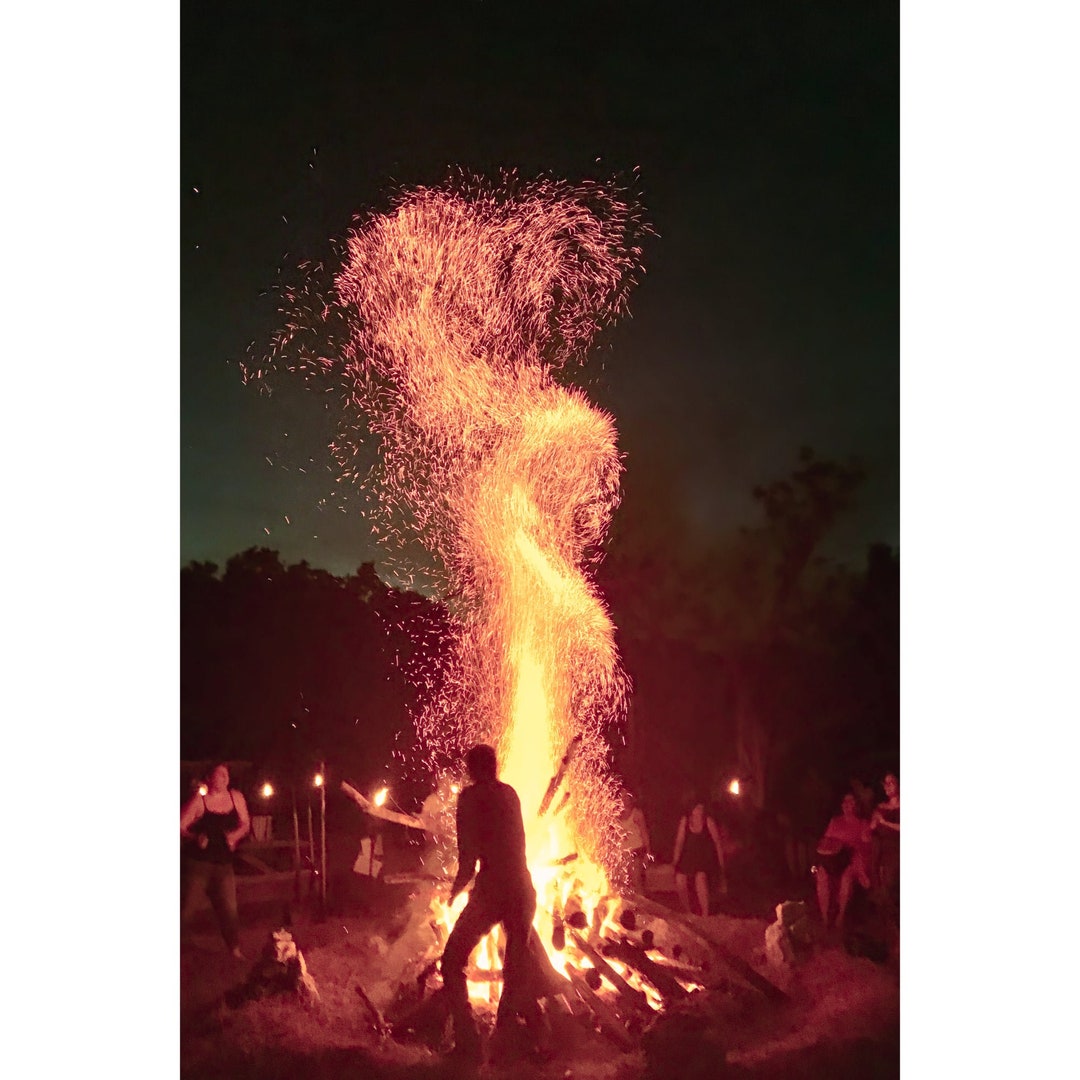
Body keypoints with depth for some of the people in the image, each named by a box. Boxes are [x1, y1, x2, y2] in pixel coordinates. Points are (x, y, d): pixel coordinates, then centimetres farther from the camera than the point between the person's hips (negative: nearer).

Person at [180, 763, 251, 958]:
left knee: (229, 909, 6)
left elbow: (245, 824, 12)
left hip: (224, 865, 4)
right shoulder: (198, 800, -12)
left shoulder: (236, 798, 1)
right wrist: (195, 837, -28)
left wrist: (236, 835, -8)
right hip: (198, 863, -4)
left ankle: (235, 949, 22)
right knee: (186, 910, 0)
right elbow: (181, 827, -11)